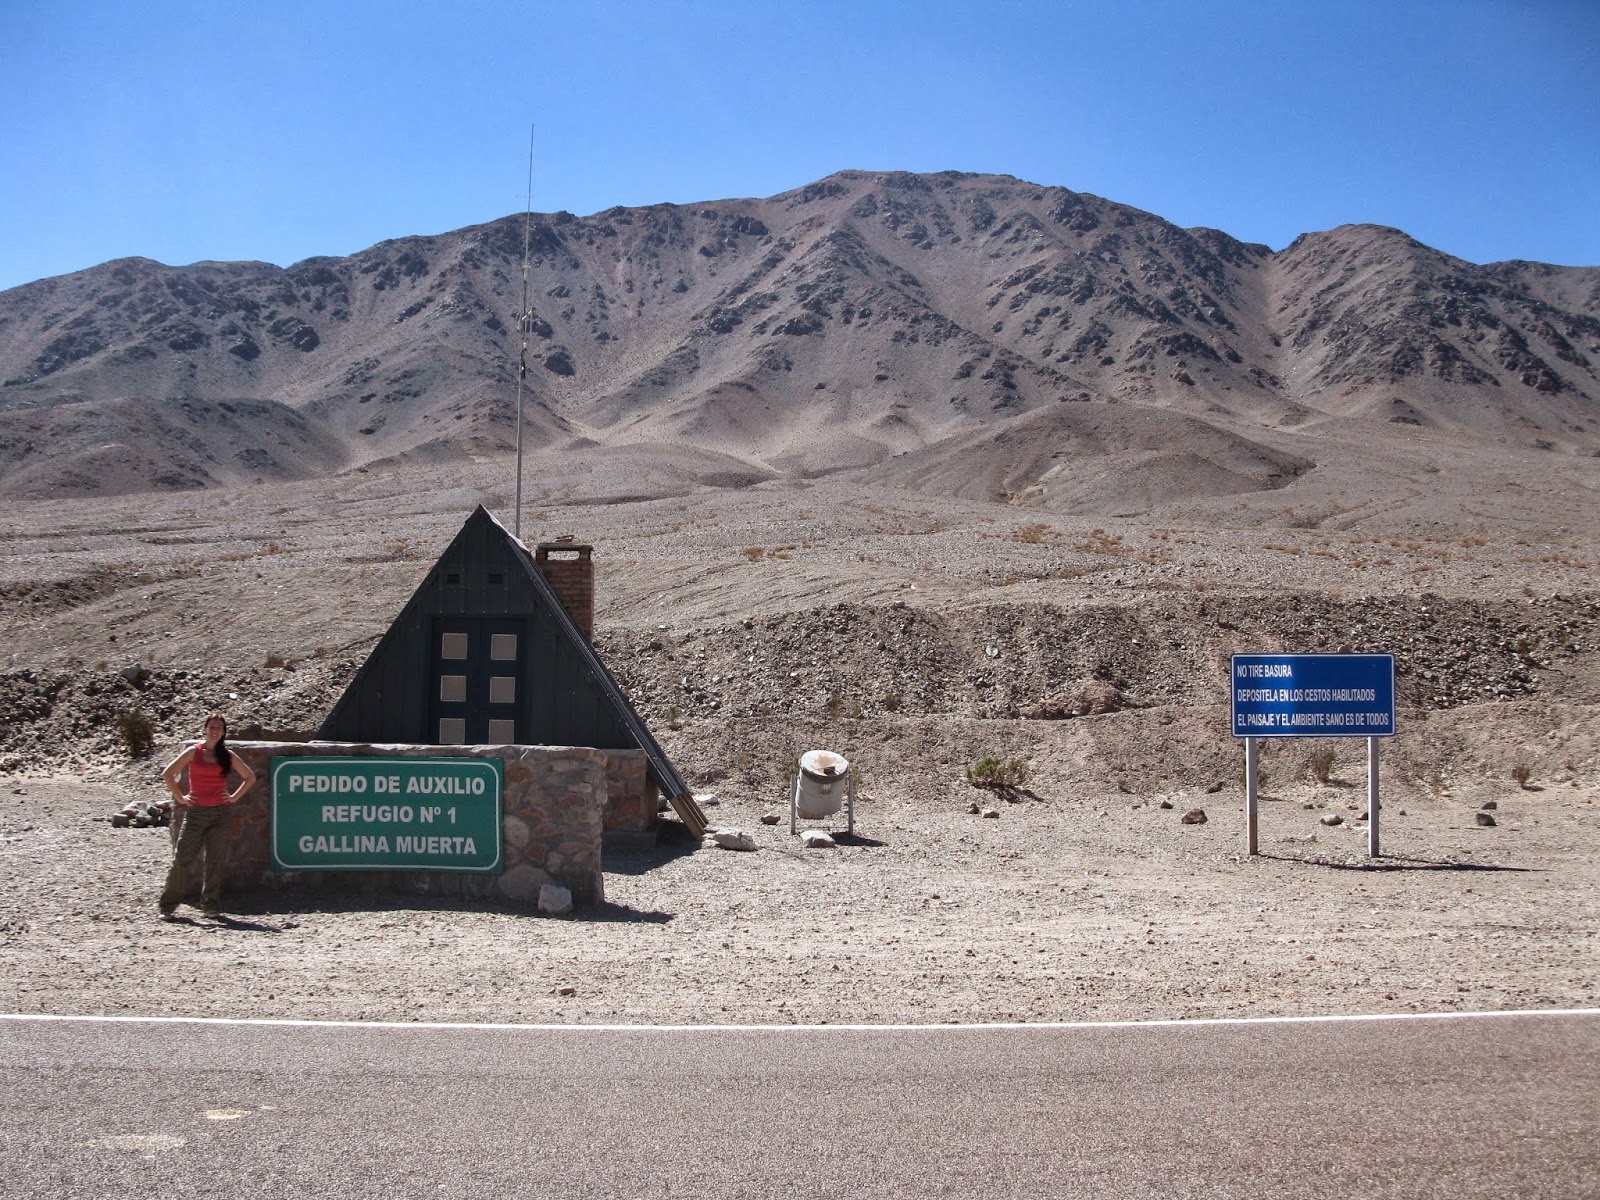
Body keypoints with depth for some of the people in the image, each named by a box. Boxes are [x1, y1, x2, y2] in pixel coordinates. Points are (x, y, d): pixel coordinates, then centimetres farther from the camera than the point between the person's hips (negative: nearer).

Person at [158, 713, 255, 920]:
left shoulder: (228, 755, 8)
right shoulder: (194, 752, 1)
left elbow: (250, 777, 16)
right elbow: (168, 774, 2)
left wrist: (235, 797, 7)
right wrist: (180, 798, -2)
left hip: (219, 812, 2)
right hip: (196, 812, -2)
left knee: (216, 861, 2)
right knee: (182, 859, -5)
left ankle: (211, 905, 11)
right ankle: (168, 905, 2)